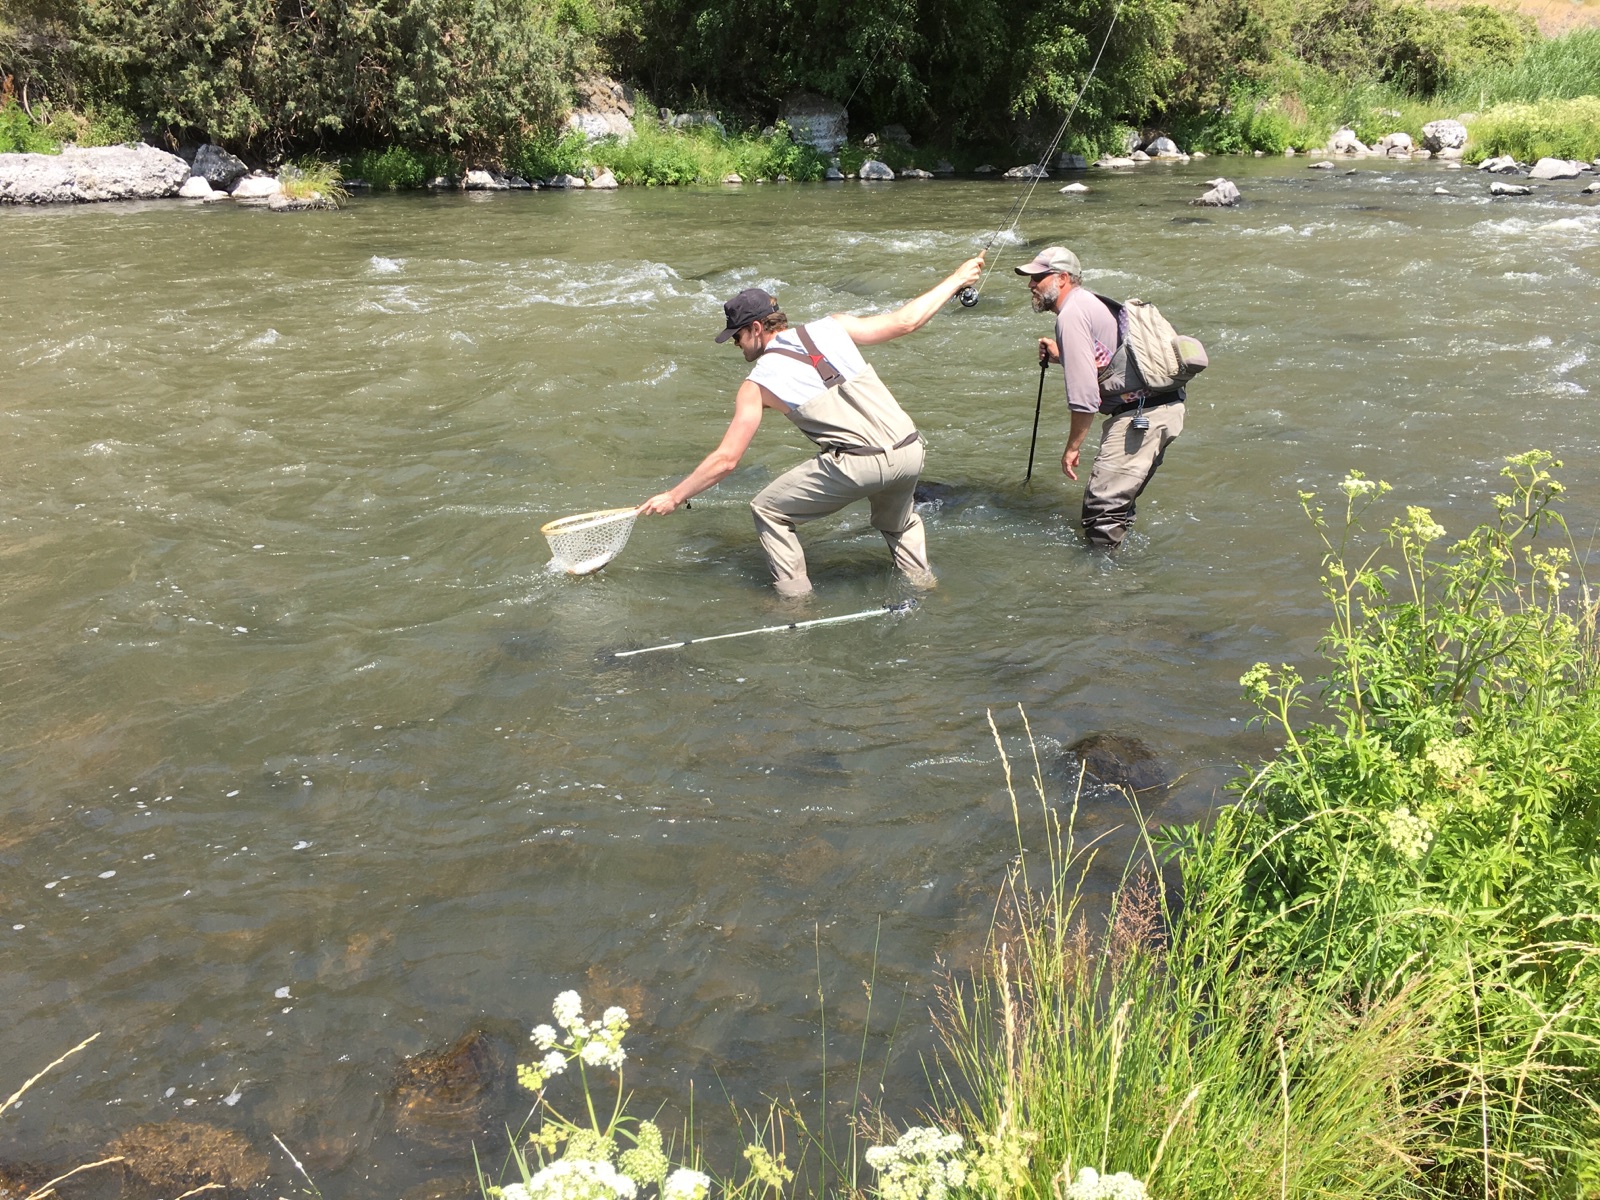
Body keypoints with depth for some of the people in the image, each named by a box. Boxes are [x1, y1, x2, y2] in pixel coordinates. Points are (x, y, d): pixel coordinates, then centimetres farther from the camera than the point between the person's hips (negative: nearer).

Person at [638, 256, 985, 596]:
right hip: (910, 452, 5)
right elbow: (904, 321, 18)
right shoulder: (833, 326, 13)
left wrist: (673, 497, 15)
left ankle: (795, 599, 14)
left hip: (858, 464, -5)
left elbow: (726, 460, 4)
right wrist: (957, 279, 31)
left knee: (768, 511, 14)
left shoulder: (758, 385, 5)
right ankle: (923, 585, 34)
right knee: (898, 522, 37)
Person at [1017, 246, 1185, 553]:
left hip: (1142, 415, -11)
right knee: (1119, 499, 19)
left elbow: (1084, 393, -18)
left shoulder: (1071, 314, -12)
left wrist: (1073, 447, -10)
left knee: (1102, 506, -9)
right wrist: (1060, 356, 23)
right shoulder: (1090, 302, 20)